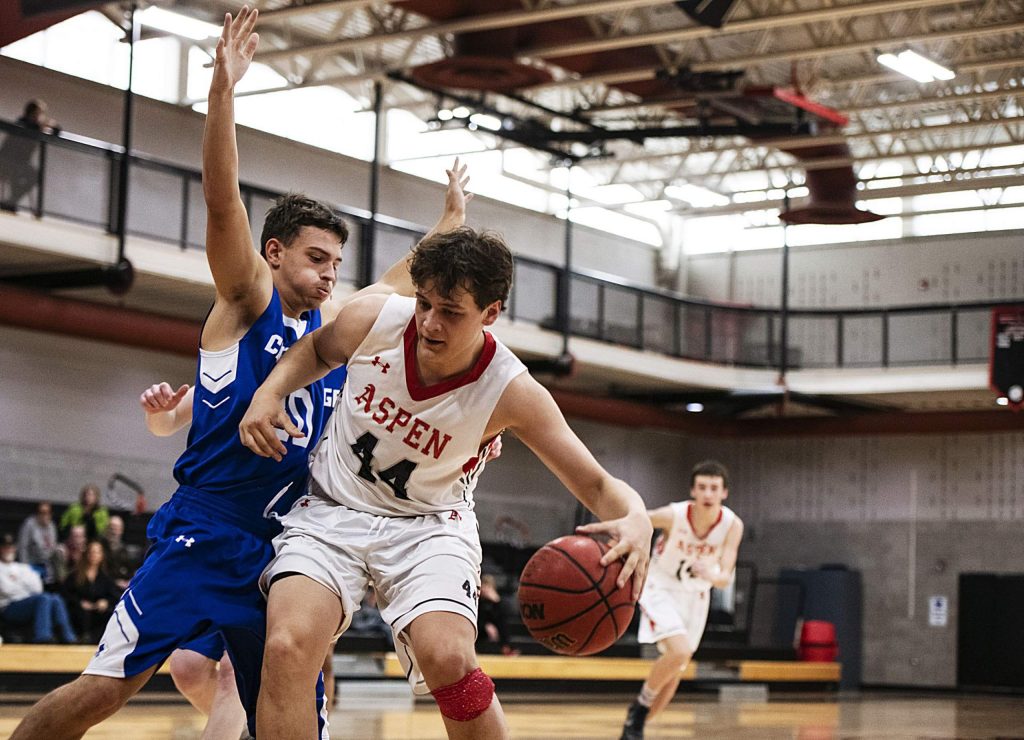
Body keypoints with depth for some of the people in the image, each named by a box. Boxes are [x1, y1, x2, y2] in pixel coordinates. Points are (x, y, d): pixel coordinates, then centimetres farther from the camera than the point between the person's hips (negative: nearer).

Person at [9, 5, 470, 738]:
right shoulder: (245, 300, -1)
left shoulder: (332, 327, 16)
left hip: (280, 547, 6)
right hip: (203, 534, -6)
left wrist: (453, 218, 38)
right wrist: (223, 86, -24)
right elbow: (222, 201, -15)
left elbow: (405, 280, 34)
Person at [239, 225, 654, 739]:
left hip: (426, 525, -1)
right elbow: (318, 350, 10)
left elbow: (597, 485, -19)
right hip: (331, 510, 1)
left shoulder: (511, 393, -20)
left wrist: (635, 519, -42)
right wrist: (269, 393, -9)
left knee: (448, 659, -27)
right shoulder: (372, 321, -16)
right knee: (286, 649, -25)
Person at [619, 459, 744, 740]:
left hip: (695, 595, 4)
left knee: (675, 671, 10)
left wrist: (710, 575, -45)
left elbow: (725, 579, -25)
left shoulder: (732, 525, -21)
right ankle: (639, 706, -4)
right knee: (680, 651, -27)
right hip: (661, 587, -4)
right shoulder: (673, 515, -28)